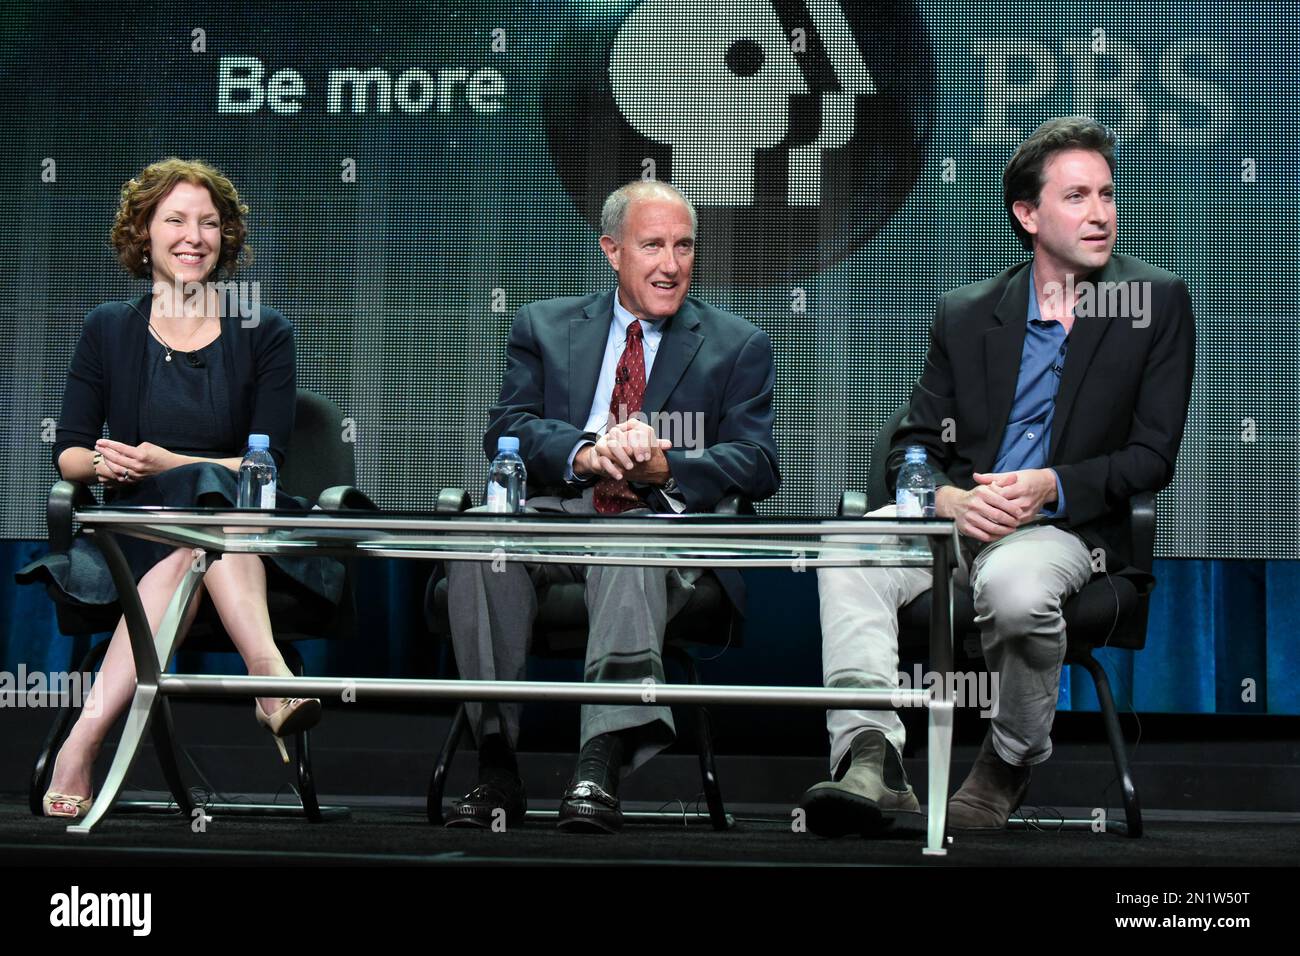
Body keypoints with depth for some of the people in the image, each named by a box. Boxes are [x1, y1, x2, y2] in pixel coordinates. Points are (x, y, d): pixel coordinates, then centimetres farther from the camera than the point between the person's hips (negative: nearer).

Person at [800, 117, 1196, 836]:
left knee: (1014, 584, -38)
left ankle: (1009, 764, -10)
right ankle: (870, 765, -37)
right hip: (962, 513, 3)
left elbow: (1153, 454, 0)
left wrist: (1052, 486, -17)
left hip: (1070, 526, -3)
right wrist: (948, 497, -15)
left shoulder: (1158, 302, 4)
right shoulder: (966, 315, 12)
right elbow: (913, 446, 10)